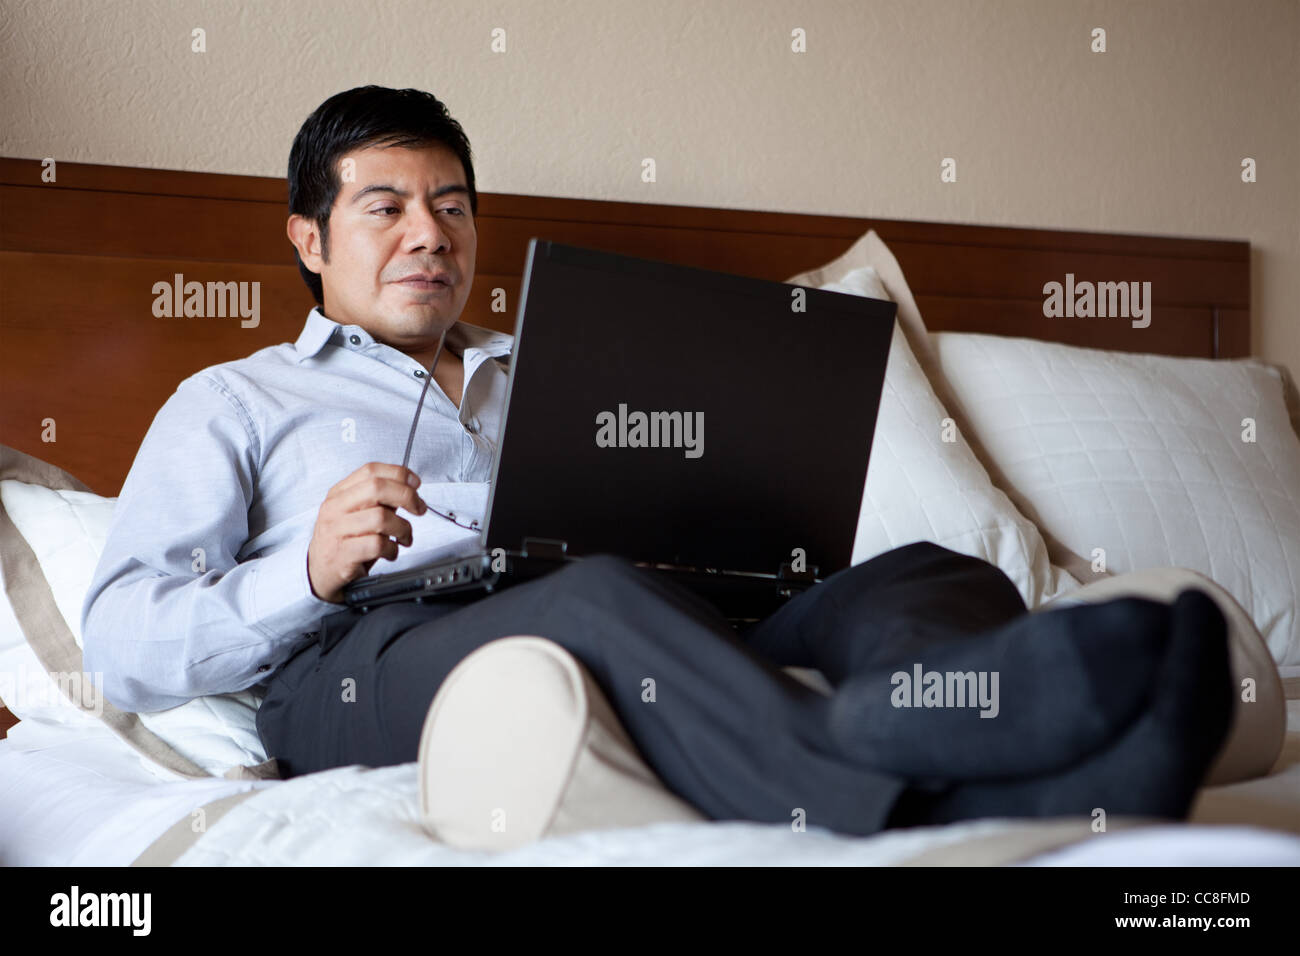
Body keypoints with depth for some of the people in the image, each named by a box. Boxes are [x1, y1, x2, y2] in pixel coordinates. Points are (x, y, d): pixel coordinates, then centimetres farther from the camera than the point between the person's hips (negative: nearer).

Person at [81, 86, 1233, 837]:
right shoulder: (233, 402, 22)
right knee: (603, 602, -38)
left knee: (927, 576, -22)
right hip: (363, 669, -3)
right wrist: (308, 573, -11)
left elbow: (661, 550, 25)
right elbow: (122, 644, 9)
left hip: (626, 646, 4)